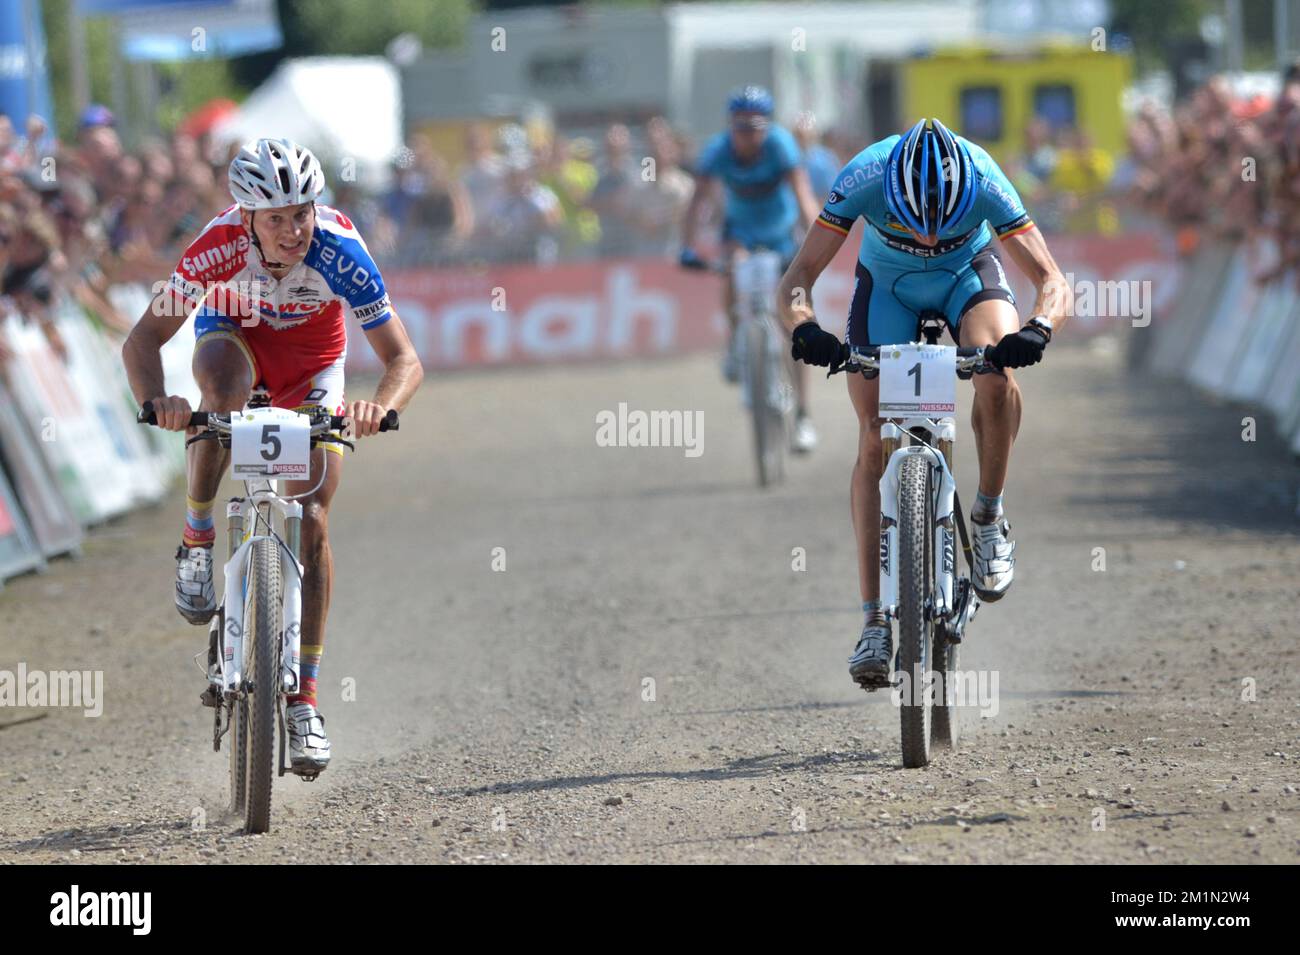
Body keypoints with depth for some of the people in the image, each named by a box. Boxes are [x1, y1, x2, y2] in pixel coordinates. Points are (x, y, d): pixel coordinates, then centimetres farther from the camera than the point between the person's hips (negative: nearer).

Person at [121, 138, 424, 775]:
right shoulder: (220, 246, -33)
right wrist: (154, 401, -51)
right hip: (234, 331, 0)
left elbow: (404, 360, -33)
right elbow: (142, 341, -31)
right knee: (224, 385, -39)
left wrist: (379, 407, -55)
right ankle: (197, 541, -18)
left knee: (312, 520, -11)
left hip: (312, 359, 0)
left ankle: (304, 702, -4)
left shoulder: (340, 253, -34)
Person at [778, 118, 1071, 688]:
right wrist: (804, 328, -53)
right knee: (875, 440, -11)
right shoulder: (863, 178, -35)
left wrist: (1037, 329, -56)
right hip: (887, 285, 0)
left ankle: (989, 517, -8)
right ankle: (876, 621, -7)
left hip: (968, 275, 0)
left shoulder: (985, 183, -35)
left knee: (998, 376, -32)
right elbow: (797, 279, -32)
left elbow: (1054, 284, -35)